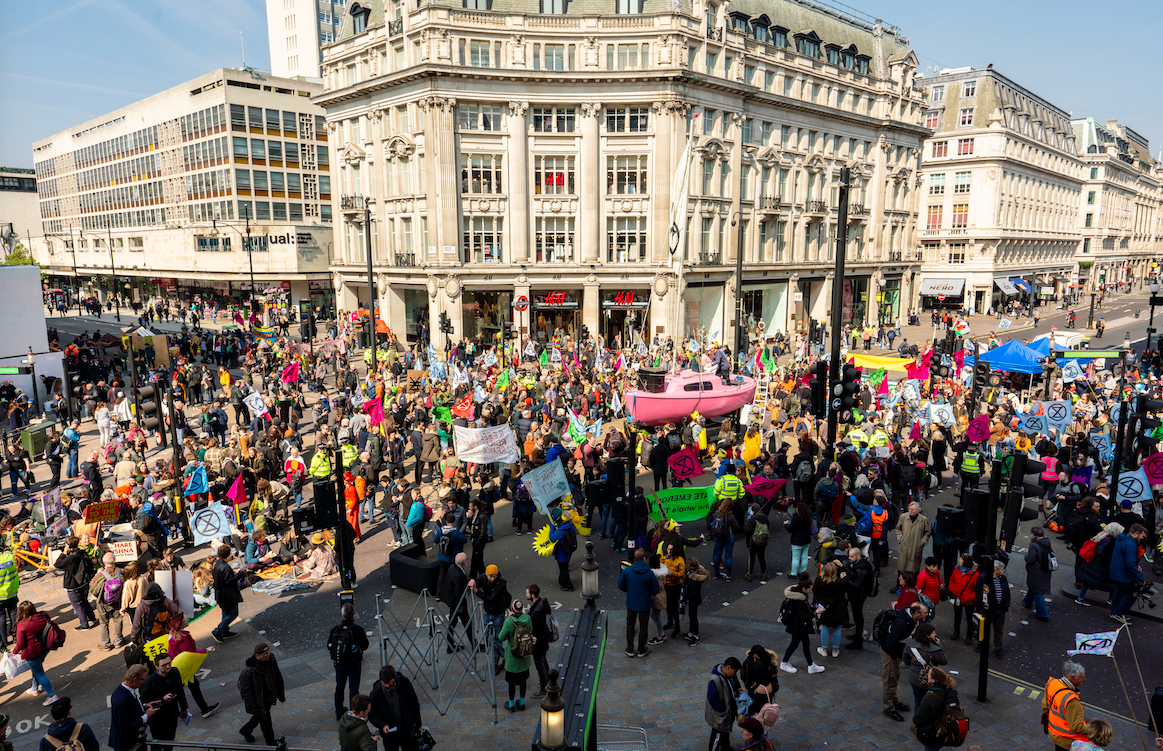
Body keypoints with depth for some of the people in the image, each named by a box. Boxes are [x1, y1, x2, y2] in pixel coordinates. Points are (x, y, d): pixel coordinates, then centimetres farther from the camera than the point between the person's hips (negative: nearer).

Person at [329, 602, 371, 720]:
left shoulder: (335, 630, -12)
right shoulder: (358, 630, -20)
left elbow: (329, 646, -1)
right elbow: (365, 645, -9)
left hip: (339, 663, 3)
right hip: (354, 663, -3)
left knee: (339, 687, 19)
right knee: (353, 687, 9)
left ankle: (339, 711, 30)